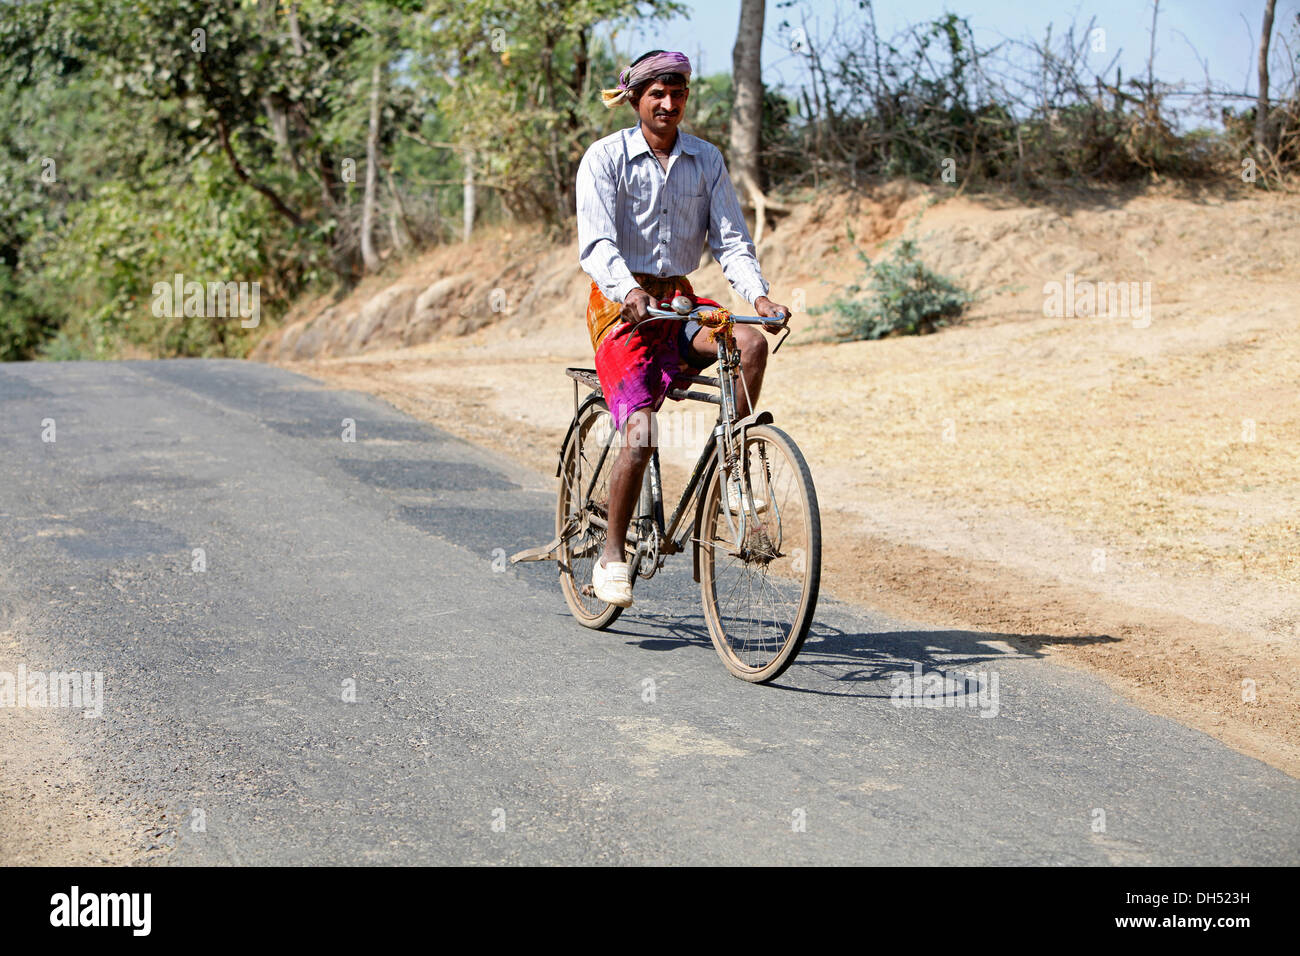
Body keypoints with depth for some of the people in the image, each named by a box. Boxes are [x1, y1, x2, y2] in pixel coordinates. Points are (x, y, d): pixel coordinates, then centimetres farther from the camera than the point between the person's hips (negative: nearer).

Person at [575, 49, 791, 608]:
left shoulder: (706, 160, 6)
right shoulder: (607, 157, -6)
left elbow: (730, 238, 0)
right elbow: (596, 243, -17)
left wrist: (758, 295, -19)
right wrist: (629, 291, -38)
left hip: (678, 300, 4)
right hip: (622, 304, -4)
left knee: (750, 342, -27)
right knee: (640, 434, -19)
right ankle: (611, 556, -3)